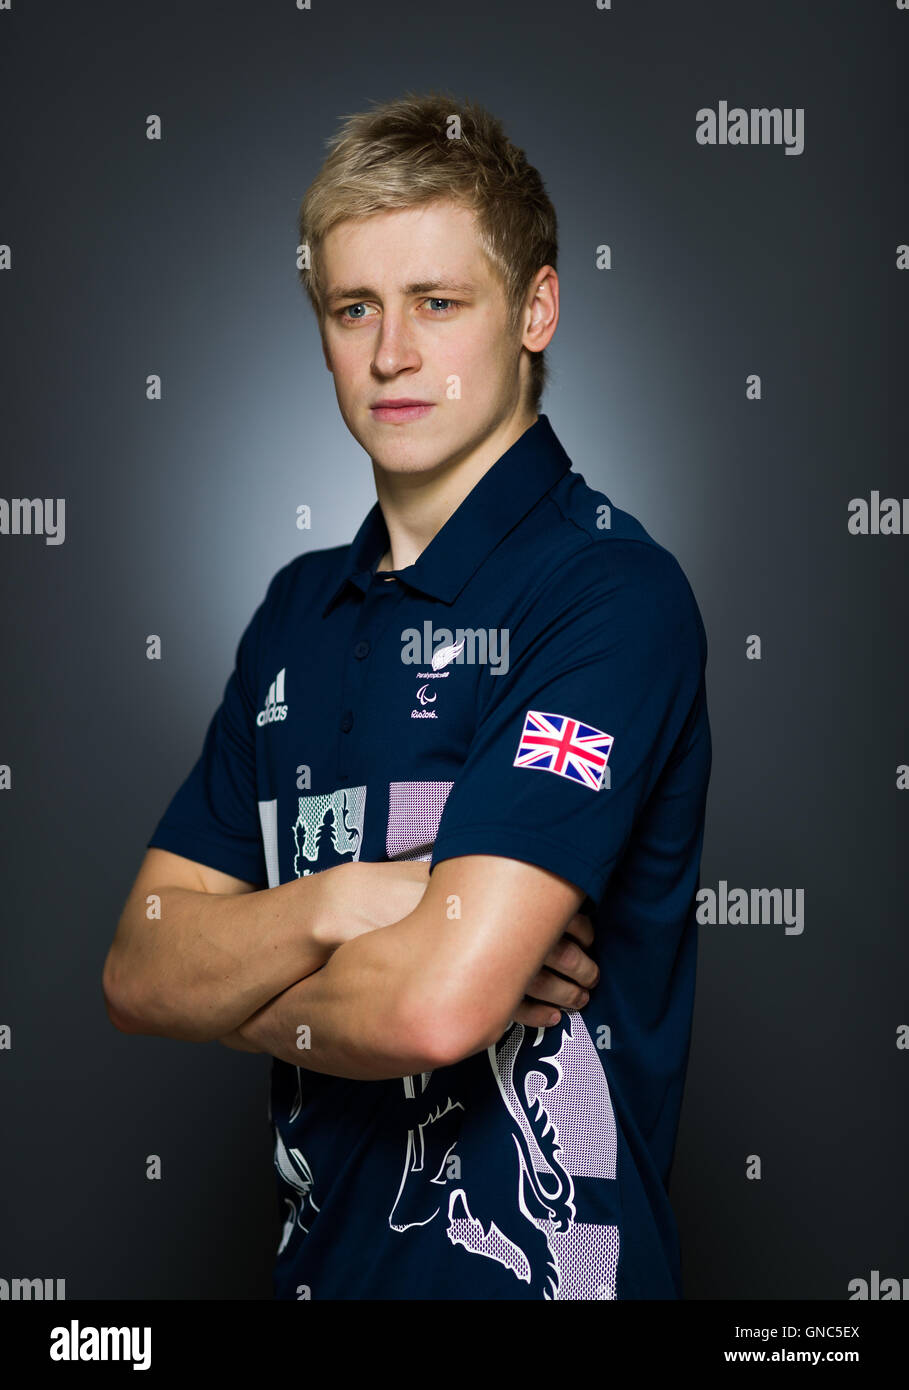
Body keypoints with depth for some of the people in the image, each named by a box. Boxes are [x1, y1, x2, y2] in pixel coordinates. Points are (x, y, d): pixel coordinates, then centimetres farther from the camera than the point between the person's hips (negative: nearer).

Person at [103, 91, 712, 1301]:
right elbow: (140, 973, -1)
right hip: (319, 1252, 7)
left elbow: (438, 1004, -28)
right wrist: (335, 904, -20)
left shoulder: (612, 589, -18)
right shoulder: (301, 609, 4)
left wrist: (243, 996, -8)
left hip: (539, 1261, -6)